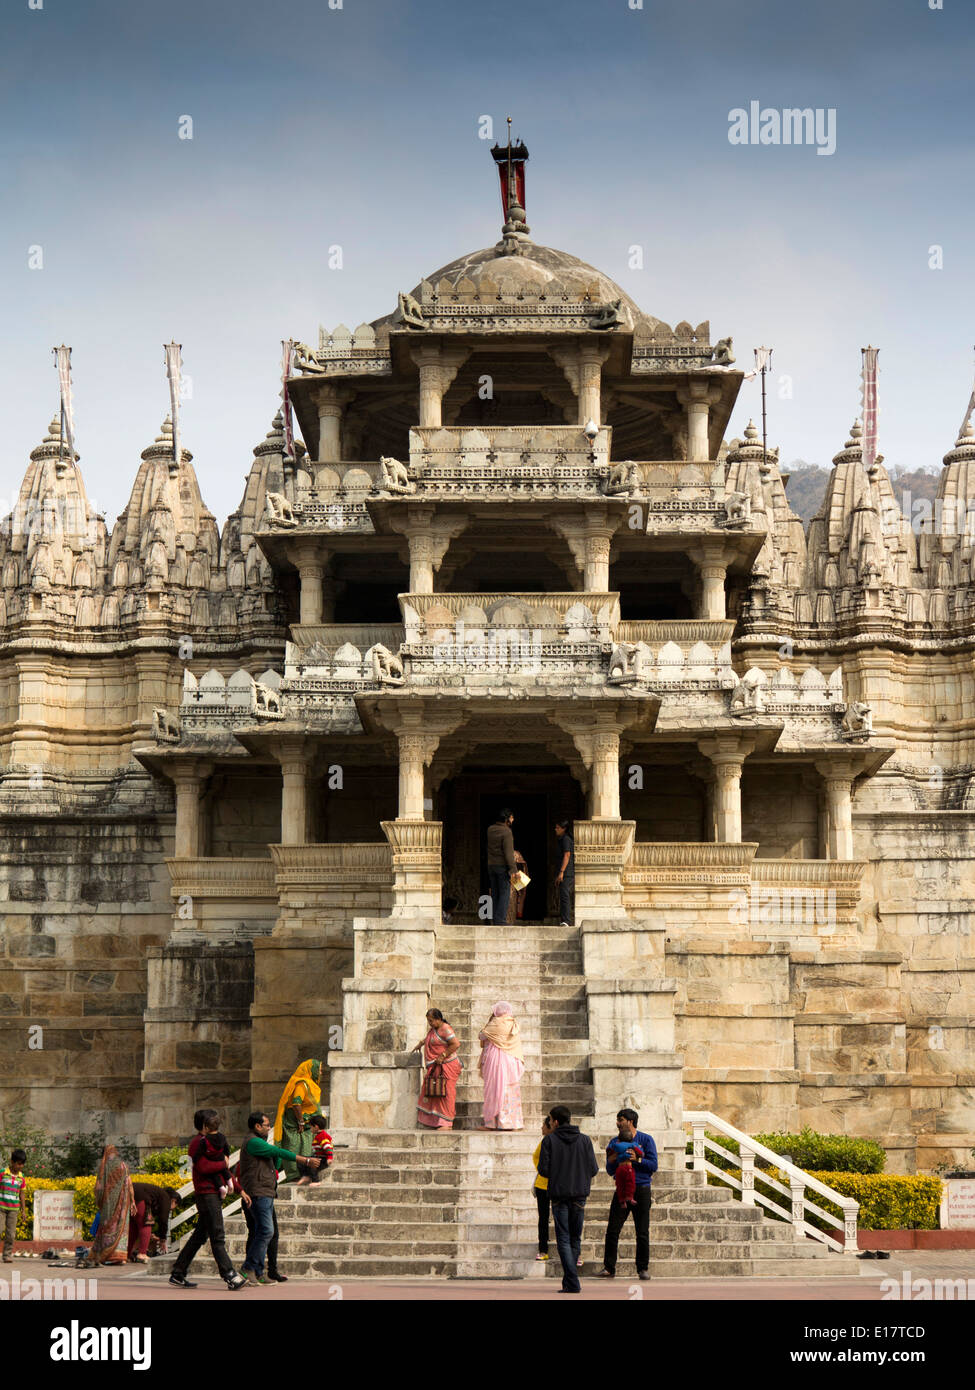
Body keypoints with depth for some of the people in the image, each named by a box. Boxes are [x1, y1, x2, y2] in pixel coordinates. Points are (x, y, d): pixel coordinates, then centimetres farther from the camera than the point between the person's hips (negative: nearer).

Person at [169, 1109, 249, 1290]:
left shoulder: (214, 1141, 22)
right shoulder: (198, 1143, -7)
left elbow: (225, 1170, 25)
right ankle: (229, 1276, -16)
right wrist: (223, 1163, -6)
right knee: (217, 1236, -12)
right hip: (206, 1192, -10)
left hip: (214, 1192, 10)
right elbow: (203, 1167, -20)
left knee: (200, 1236, 11)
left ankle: (178, 1274, 16)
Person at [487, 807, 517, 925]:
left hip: (491, 866, 7)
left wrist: (508, 825, 23)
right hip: (503, 866, -7)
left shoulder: (490, 830, 7)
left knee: (495, 894, 10)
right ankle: (500, 920, -10)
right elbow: (508, 853, -19)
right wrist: (513, 869, -18)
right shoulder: (506, 832, -14)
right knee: (504, 894, -4)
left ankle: (494, 920, 9)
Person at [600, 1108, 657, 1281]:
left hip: (641, 1190, -2)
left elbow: (653, 1165, -4)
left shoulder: (646, 1140, 2)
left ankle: (643, 1268, 11)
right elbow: (610, 1171, 10)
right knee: (612, 1230, -5)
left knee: (642, 1233, 0)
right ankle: (609, 1268, 1)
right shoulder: (615, 1143, 11)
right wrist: (613, 1160, -11)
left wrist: (636, 1159, -17)